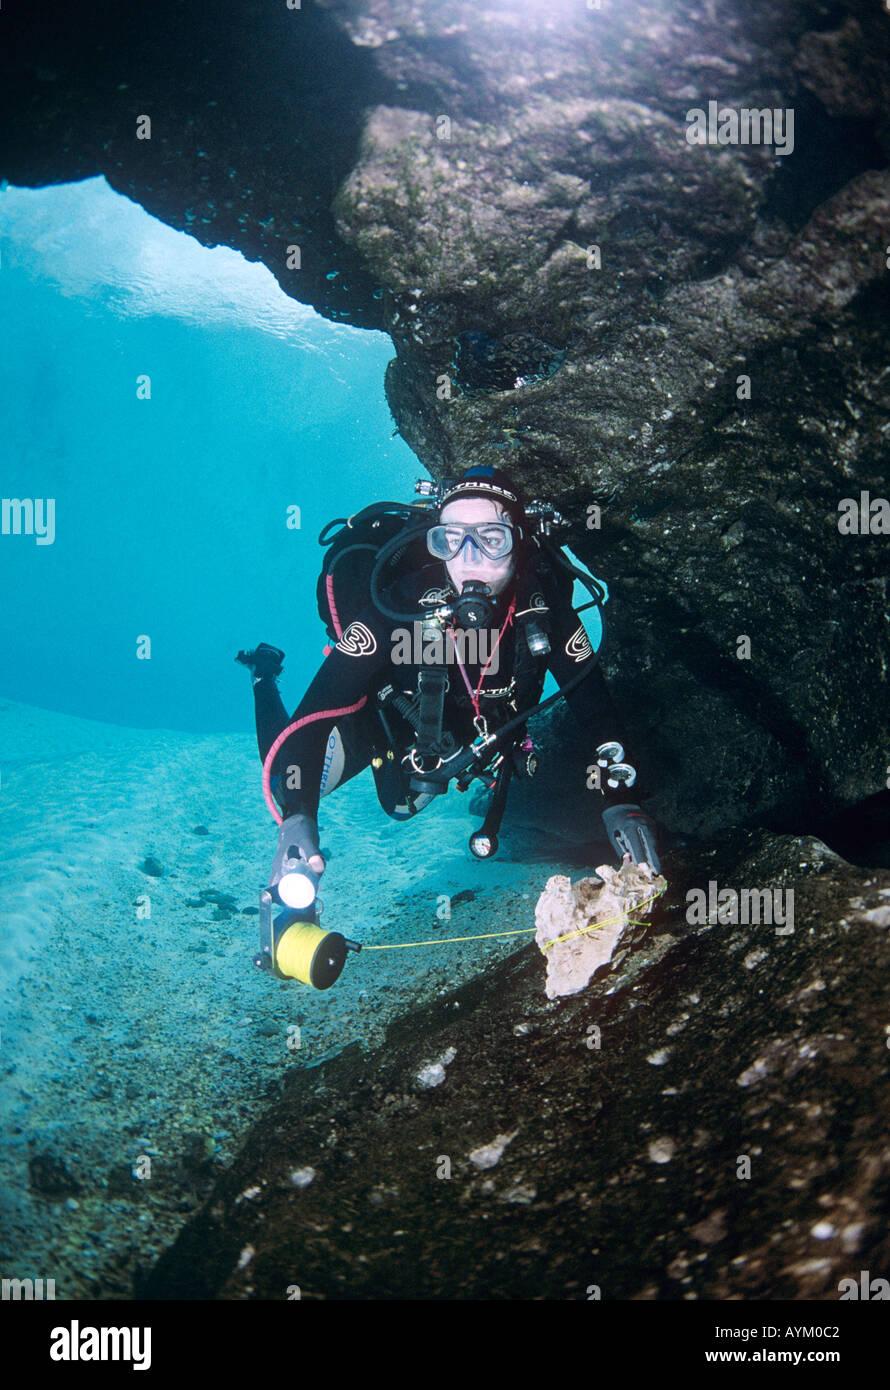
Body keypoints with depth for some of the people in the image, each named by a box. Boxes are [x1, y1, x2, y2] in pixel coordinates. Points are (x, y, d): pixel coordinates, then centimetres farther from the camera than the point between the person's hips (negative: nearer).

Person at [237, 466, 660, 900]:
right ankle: (265, 673, 25)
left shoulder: (543, 604, -34)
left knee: (402, 805, 27)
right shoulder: (405, 603, -44)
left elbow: (594, 704, -28)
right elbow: (317, 706, -44)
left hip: (452, 729, 4)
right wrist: (298, 817, -58)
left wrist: (618, 801, -45)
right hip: (379, 715, -3)